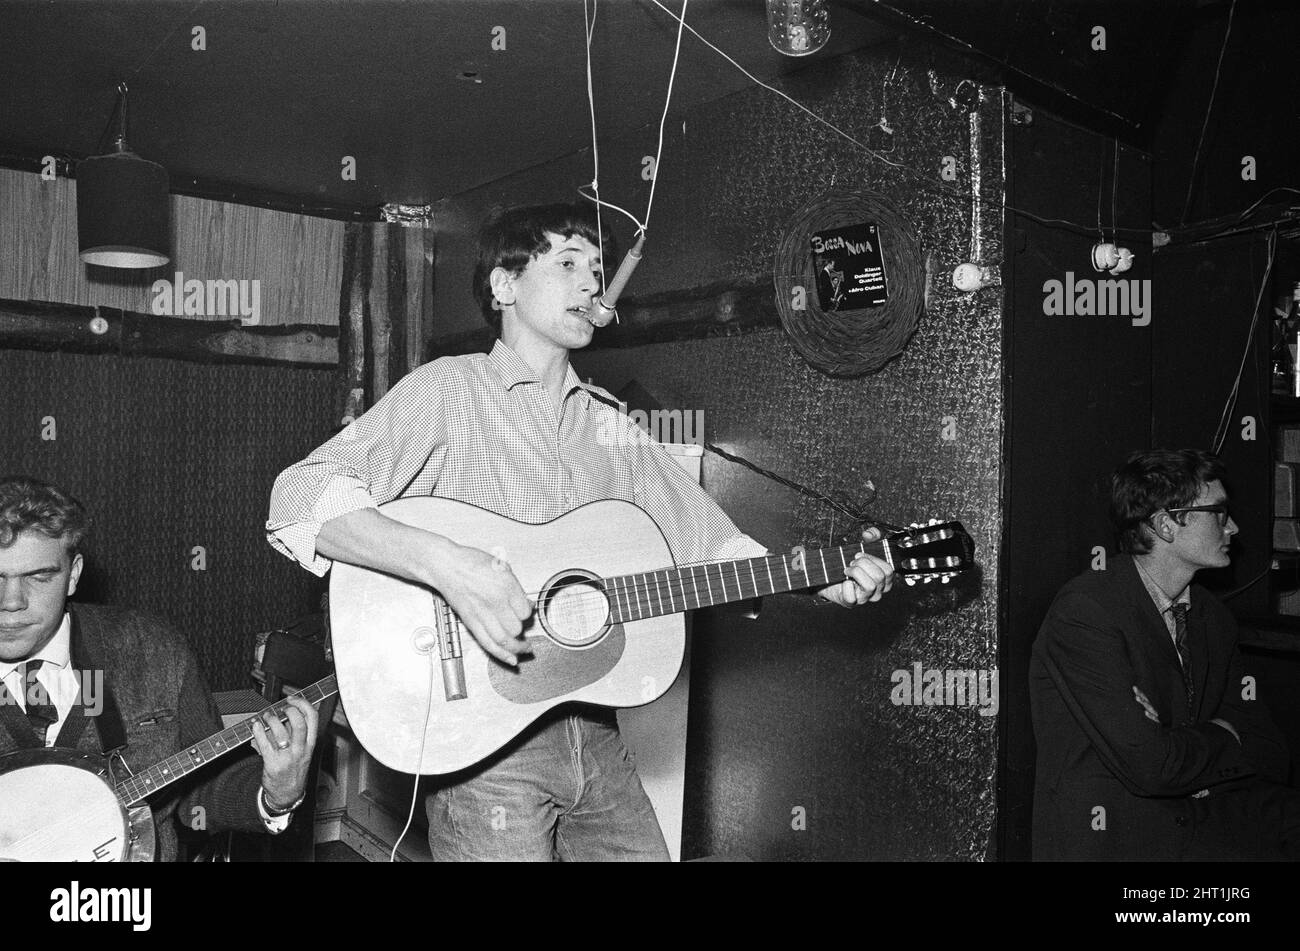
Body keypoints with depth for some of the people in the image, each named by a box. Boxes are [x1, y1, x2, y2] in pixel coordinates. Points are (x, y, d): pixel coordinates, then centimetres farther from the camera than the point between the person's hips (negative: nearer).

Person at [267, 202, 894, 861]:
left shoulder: (607, 424, 13)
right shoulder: (449, 391, -6)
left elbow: (706, 540, 13)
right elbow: (299, 501, -17)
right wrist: (443, 564, -31)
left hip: (596, 737, 6)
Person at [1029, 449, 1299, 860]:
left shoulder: (1212, 616, 10)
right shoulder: (1084, 612, -16)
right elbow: (1148, 766, -20)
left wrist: (1189, 748, -11)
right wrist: (1221, 737, -1)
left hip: (1201, 820, 7)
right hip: (1110, 837, -7)